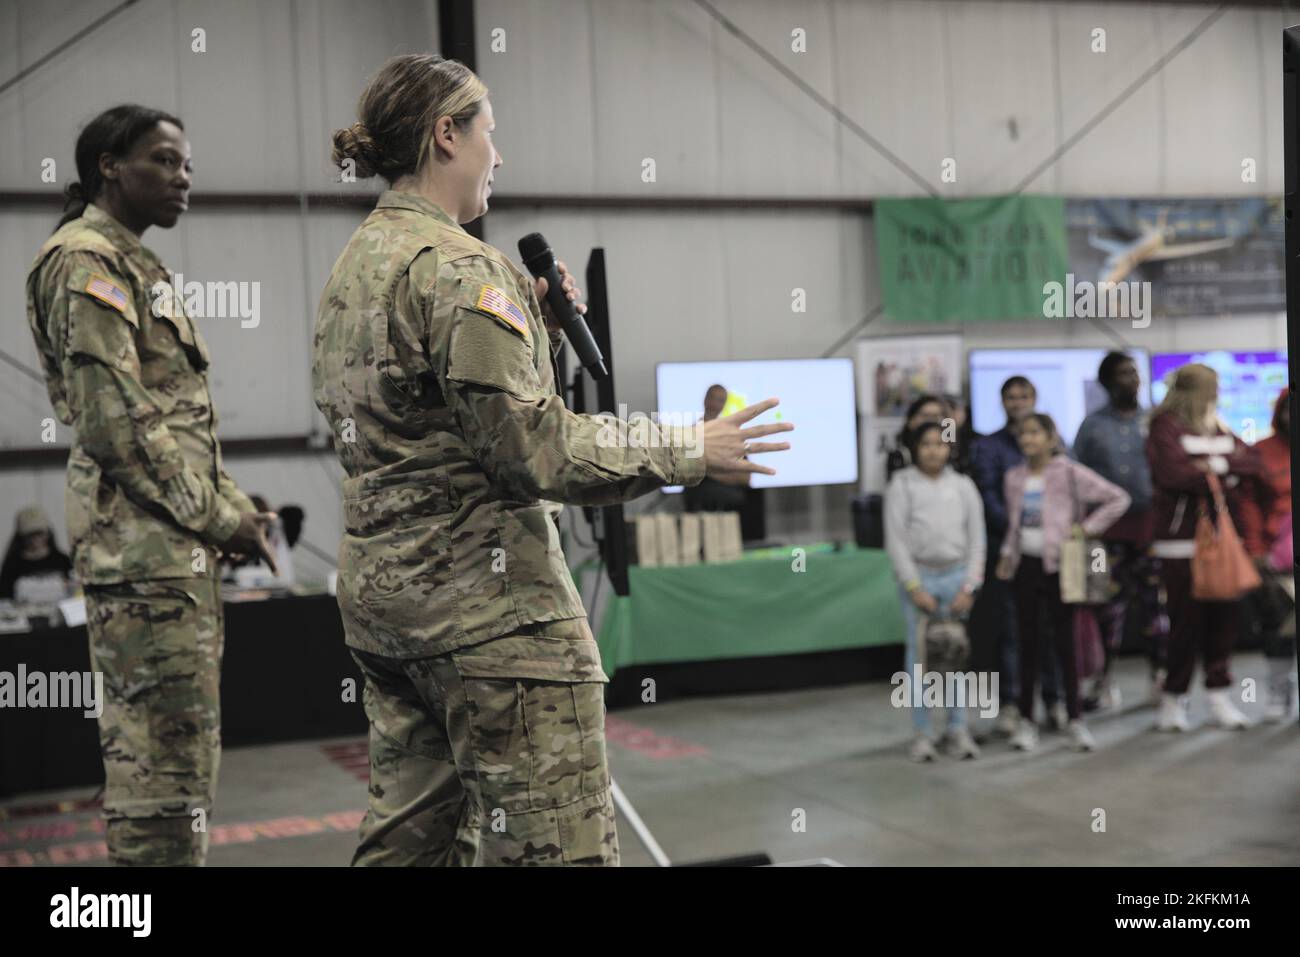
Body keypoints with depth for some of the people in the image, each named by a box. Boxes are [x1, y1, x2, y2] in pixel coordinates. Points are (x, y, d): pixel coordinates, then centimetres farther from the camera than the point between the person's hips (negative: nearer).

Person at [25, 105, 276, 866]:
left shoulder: (133, 264, 21)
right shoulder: (88, 264, -9)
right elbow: (116, 422, -18)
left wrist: (232, 508, 12)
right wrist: (220, 516, -13)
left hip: (177, 546, 10)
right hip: (147, 546, -10)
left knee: (178, 755, 14)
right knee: (167, 754, -8)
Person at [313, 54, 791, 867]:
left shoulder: (356, 266, 15)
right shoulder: (453, 267, -15)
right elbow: (530, 445, -19)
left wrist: (536, 331, 12)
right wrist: (690, 451, -12)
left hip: (381, 588, 10)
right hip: (483, 591, -10)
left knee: (412, 838, 16)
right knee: (558, 844, -4)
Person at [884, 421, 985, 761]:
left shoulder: (963, 486, 8)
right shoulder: (902, 485, 1)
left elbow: (976, 538, 7)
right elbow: (896, 540, -2)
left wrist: (969, 587, -1)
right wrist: (914, 587, -7)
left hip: (957, 574, 2)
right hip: (918, 576, -2)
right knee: (919, 654, -1)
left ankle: (958, 729, 11)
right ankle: (922, 733, 6)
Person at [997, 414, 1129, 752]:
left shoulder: (1070, 472, -7)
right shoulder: (1015, 476, 7)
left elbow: (1118, 498, -8)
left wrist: (1087, 527, -11)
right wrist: (1007, 553, 3)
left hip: (1059, 565, -4)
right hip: (1026, 564, 4)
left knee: (1064, 641, 0)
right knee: (1028, 642, 6)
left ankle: (1075, 720, 9)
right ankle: (1026, 720, 12)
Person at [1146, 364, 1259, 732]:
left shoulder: (1217, 428, 18)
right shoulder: (1166, 426, -3)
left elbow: (1251, 461, 7)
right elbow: (1173, 472, -18)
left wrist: (1216, 464, -11)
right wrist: (1226, 473, -5)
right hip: (1182, 539, -6)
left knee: (1225, 617, 5)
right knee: (1187, 621, -5)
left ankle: (1220, 697, 14)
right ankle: (1173, 699, 7)